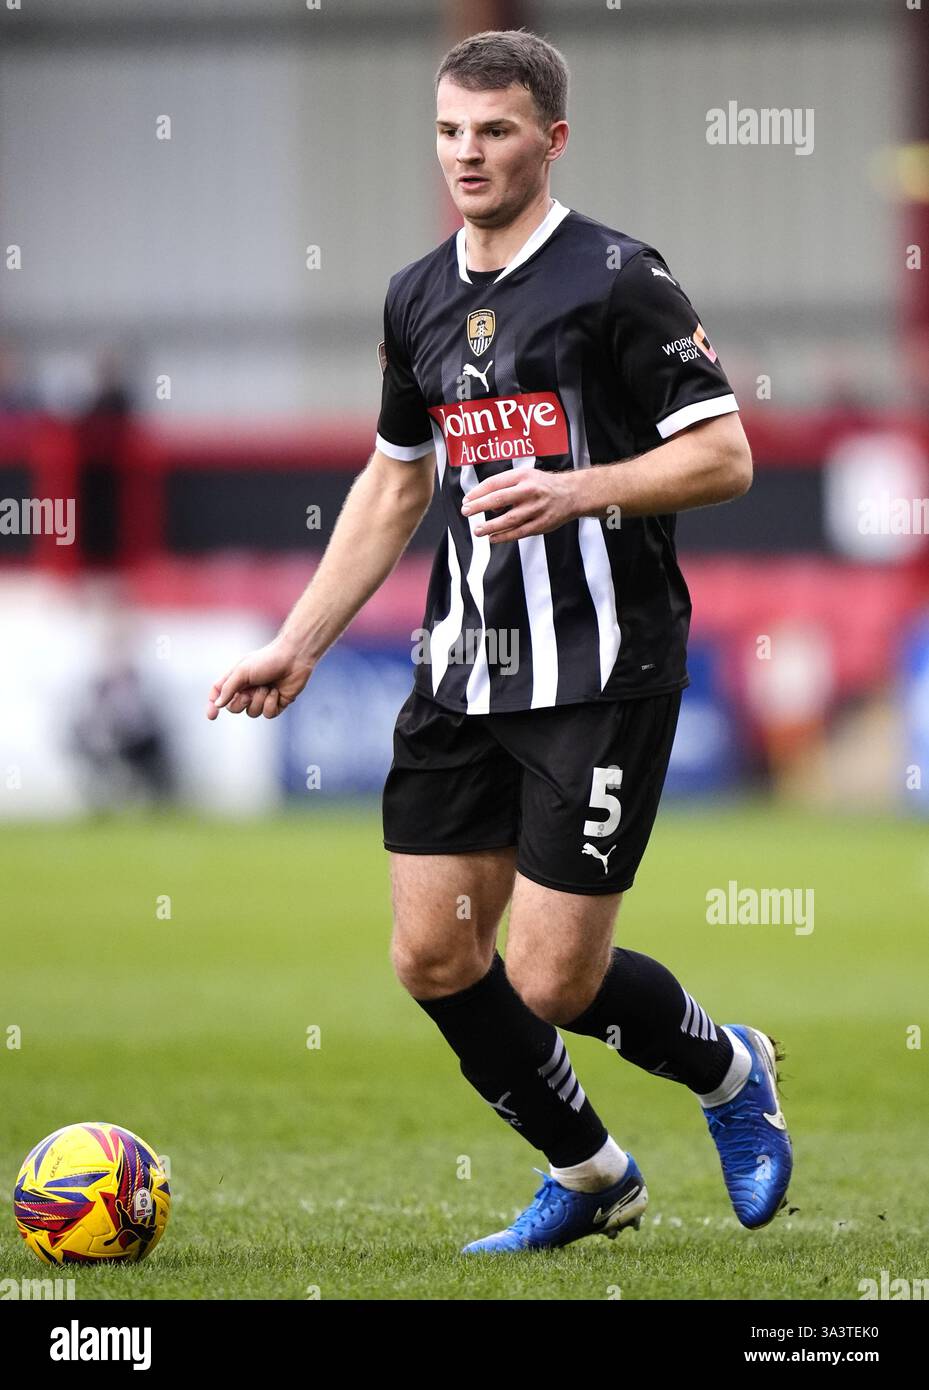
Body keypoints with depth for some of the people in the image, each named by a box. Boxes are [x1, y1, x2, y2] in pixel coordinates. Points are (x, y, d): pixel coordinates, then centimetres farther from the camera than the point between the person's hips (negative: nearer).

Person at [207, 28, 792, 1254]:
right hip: (464, 671, 7)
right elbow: (393, 485, 22)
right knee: (433, 956, 4)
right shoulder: (417, 299, 11)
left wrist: (575, 489, -24)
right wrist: (298, 646, 16)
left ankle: (731, 1072, 23)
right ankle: (590, 1179, 25)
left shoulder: (617, 278, -9)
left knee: (553, 981, -8)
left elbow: (725, 458, -10)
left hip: (602, 675, -7)